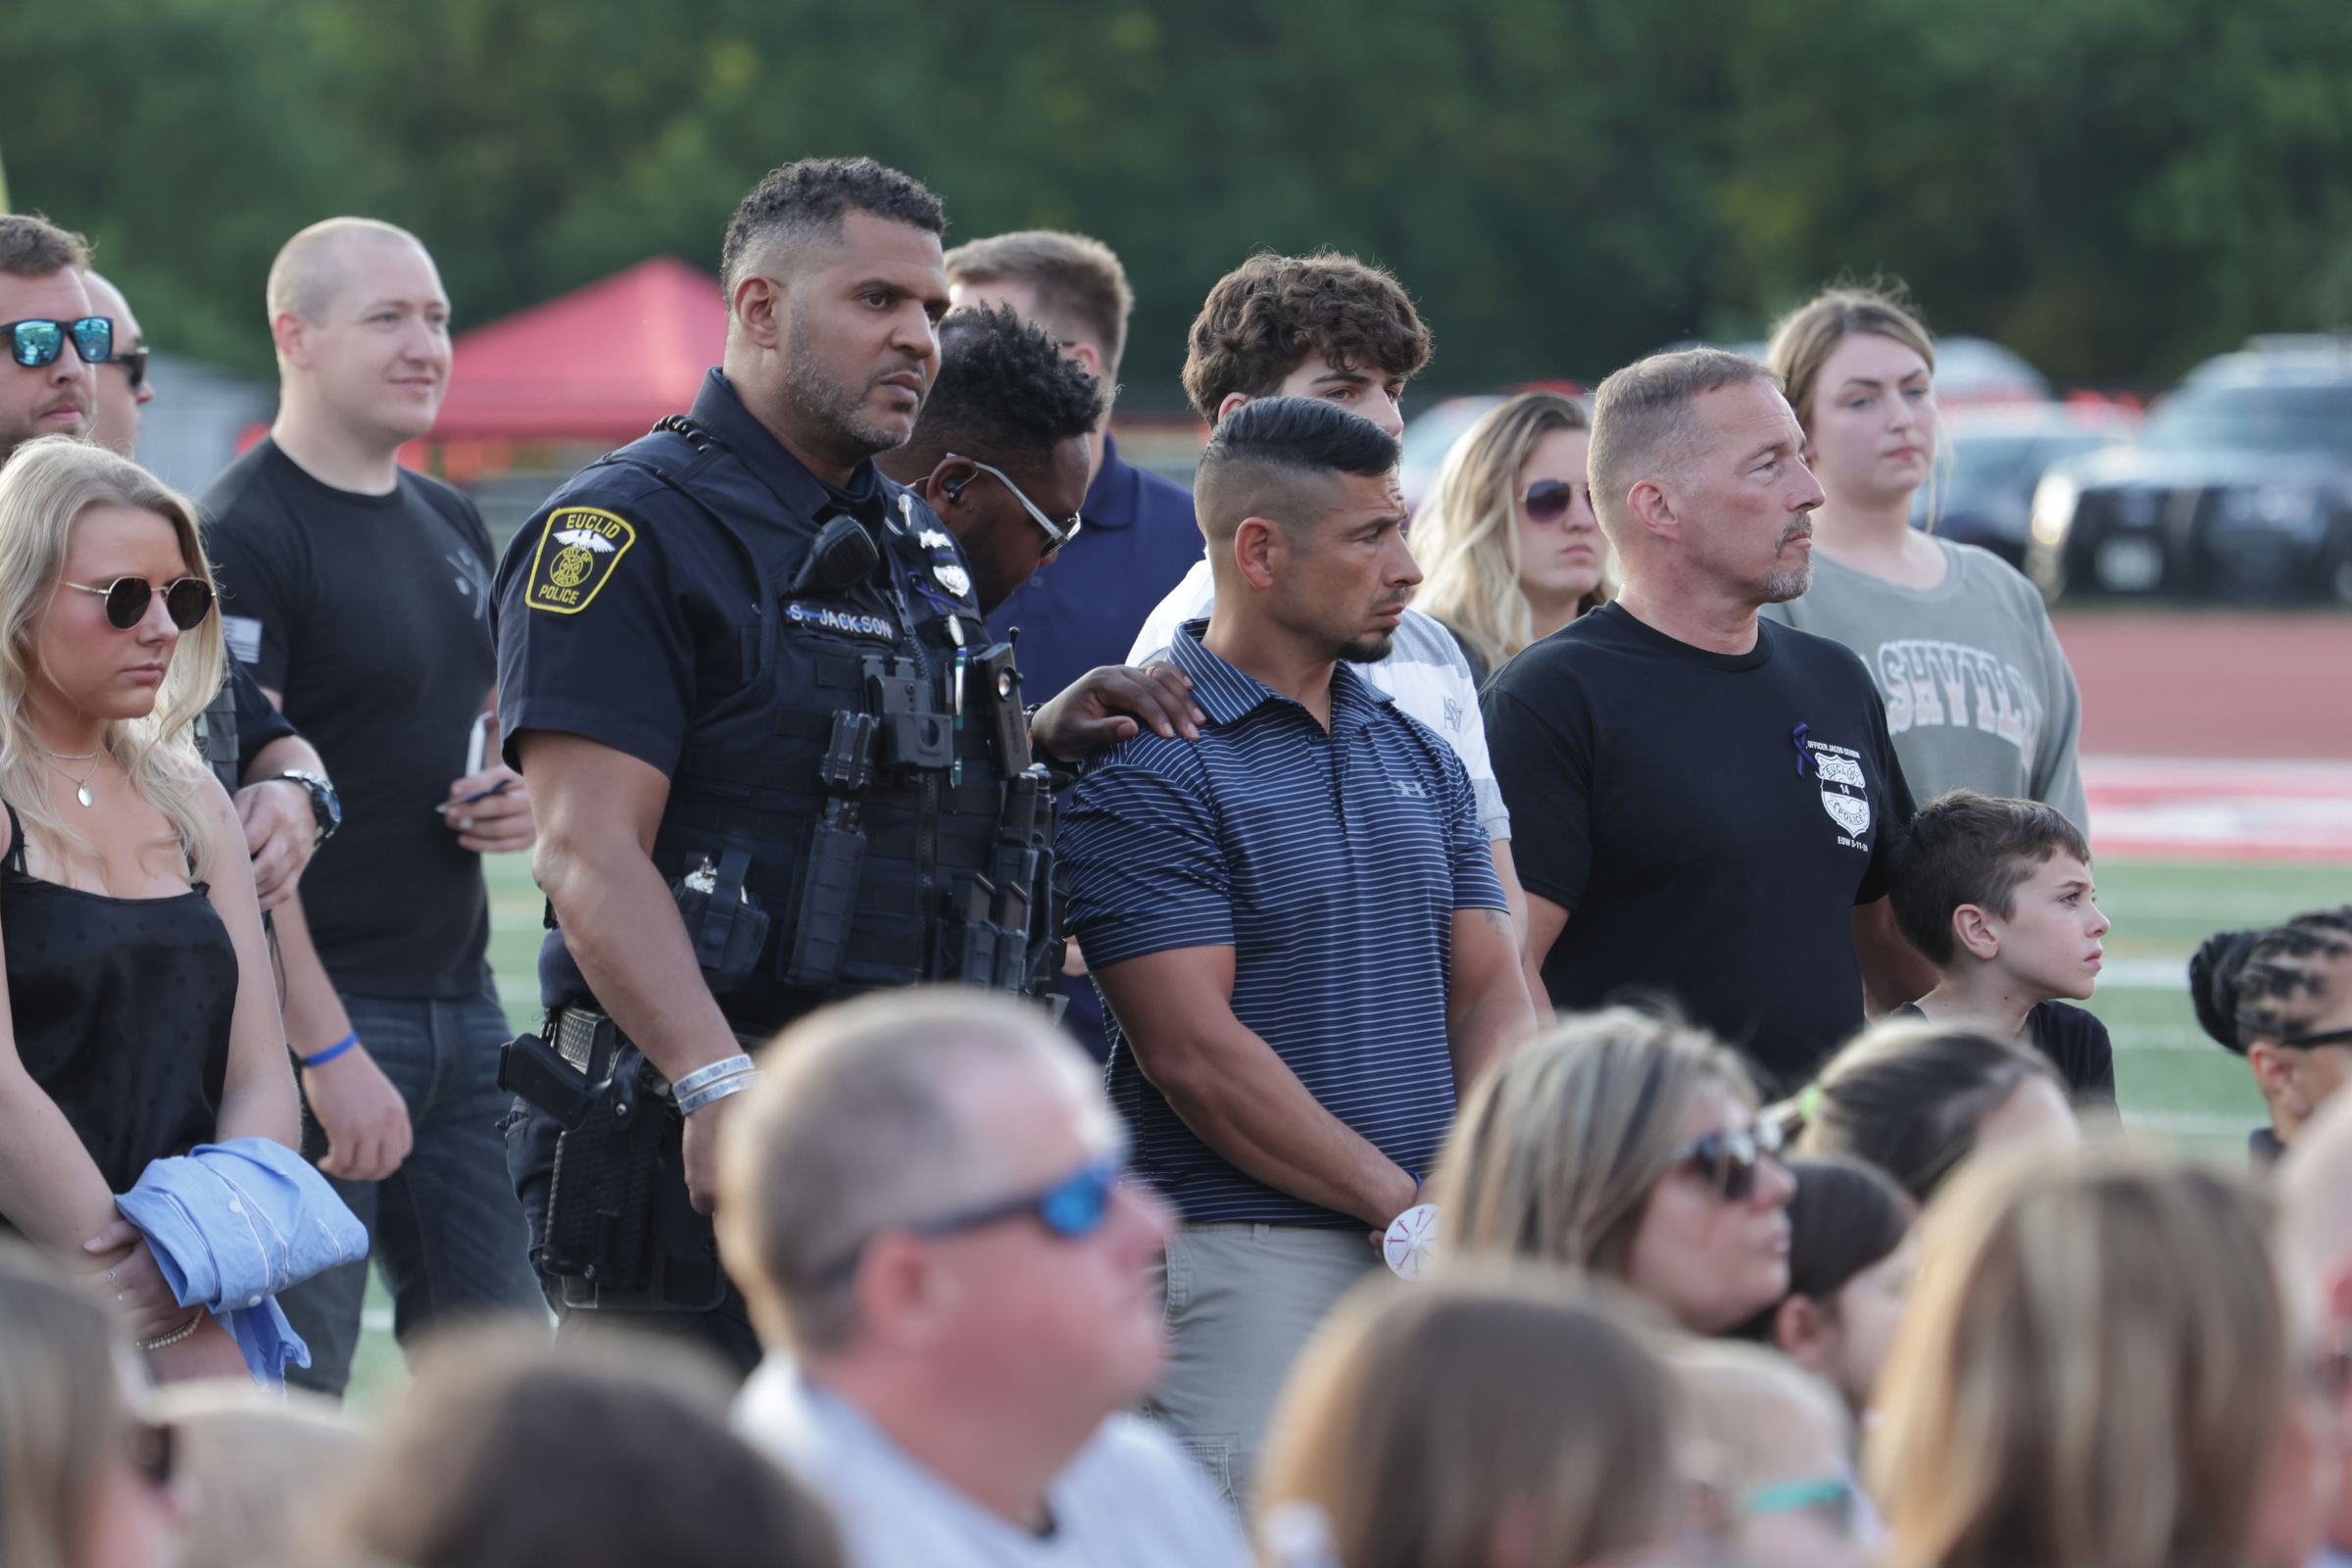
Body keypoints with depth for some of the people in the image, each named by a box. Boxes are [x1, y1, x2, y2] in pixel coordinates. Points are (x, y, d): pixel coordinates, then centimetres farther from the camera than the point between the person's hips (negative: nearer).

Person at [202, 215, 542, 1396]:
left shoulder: (452, 525, 15)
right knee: (287, 1399, -7)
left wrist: (520, 799, 4)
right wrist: (326, 1049, -23)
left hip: (461, 1007, 8)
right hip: (319, 1017, -8)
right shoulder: (244, 536, -11)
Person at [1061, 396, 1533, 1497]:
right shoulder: (1149, 769, -7)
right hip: (1246, 1264, -6)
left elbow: (1489, 994, 13)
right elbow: (1193, 1052, -13)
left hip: (1436, 1253, 7)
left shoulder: (1419, 757, 17)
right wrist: (1409, 1204, -14)